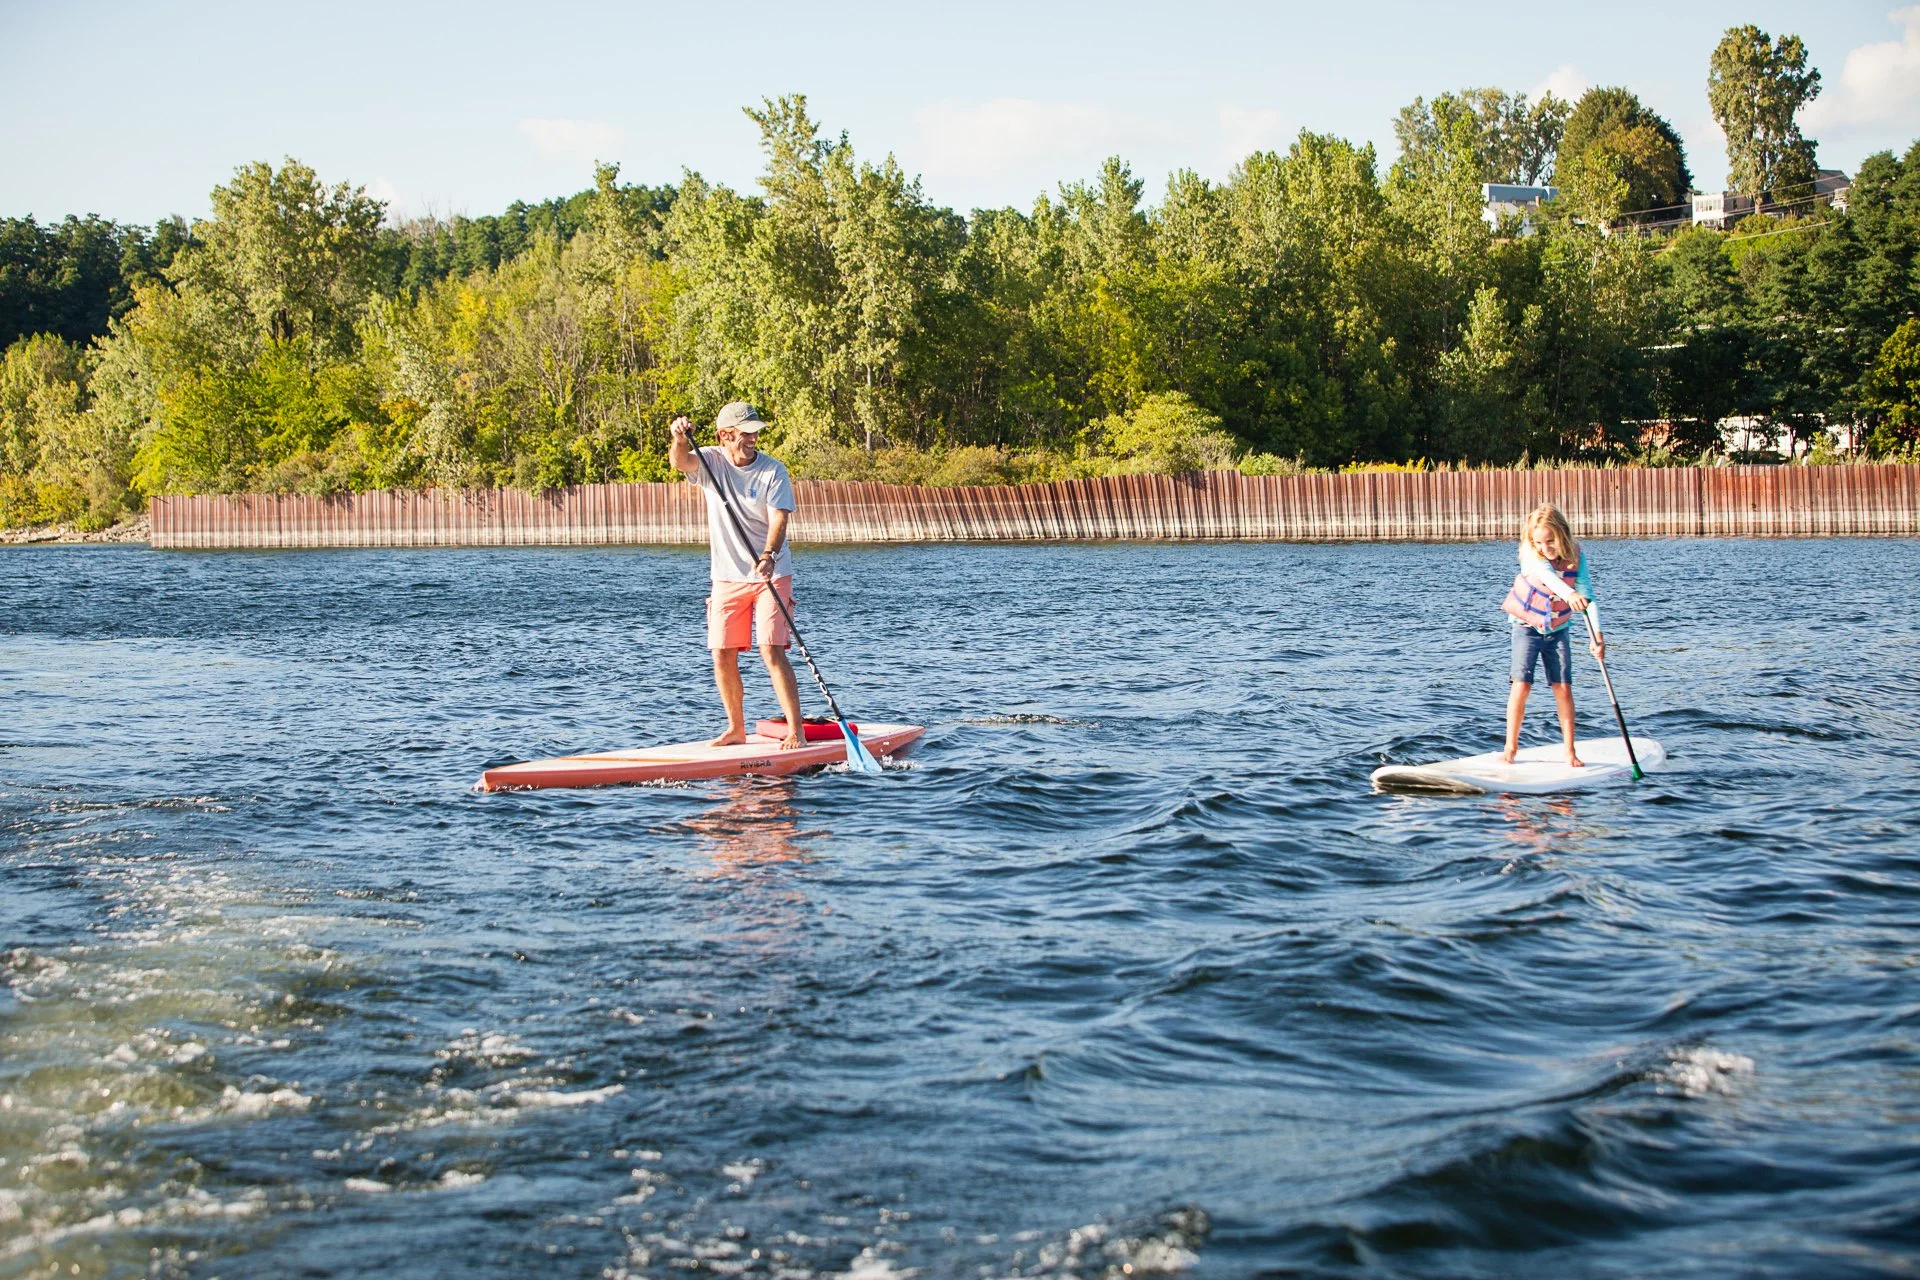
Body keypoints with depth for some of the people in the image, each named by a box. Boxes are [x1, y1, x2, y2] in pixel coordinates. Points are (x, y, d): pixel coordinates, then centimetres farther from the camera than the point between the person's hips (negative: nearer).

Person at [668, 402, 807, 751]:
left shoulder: (773, 470, -8)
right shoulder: (711, 461, -1)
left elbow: (778, 521, -17)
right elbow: (680, 462, -21)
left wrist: (768, 557, -35)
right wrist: (680, 440, -43)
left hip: (771, 575, -3)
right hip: (726, 577, 3)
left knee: (772, 651, -13)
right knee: (722, 656, 3)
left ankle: (796, 731, -11)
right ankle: (736, 728, 19)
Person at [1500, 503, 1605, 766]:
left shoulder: (1576, 556, -14)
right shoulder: (1530, 555, -22)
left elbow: (1587, 595, -17)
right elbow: (1546, 575, -43)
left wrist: (1596, 635, -27)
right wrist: (1569, 594, -63)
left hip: (1558, 629, 2)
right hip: (1527, 626, -2)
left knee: (1563, 688, -2)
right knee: (1521, 685, -10)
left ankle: (1570, 751, 7)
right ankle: (1510, 747, 3)